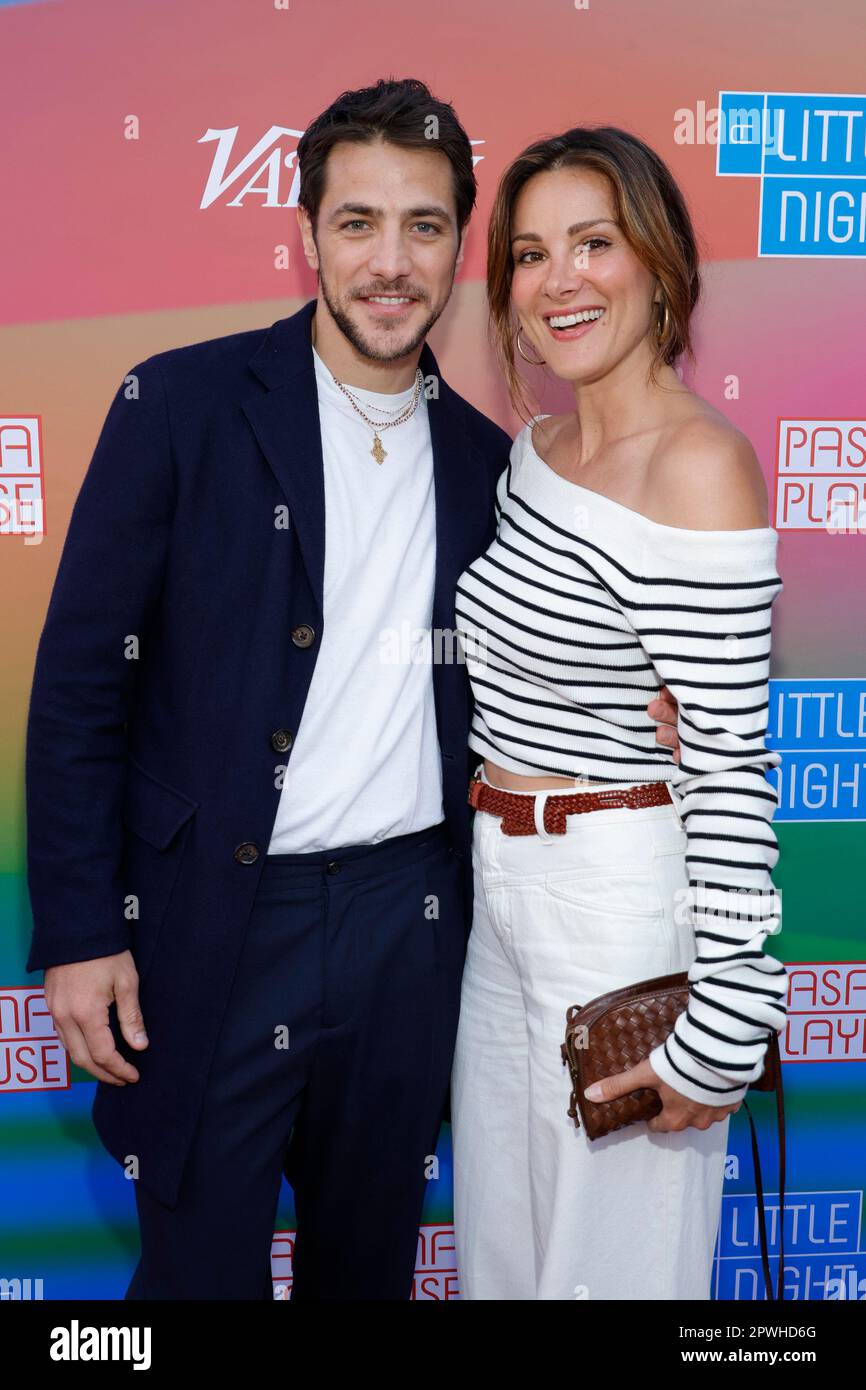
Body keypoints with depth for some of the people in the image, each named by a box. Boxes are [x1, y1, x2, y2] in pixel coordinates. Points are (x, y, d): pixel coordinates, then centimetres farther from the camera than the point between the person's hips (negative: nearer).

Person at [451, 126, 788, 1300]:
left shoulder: (700, 465, -18)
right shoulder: (536, 443, 7)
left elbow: (732, 763, -20)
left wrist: (723, 1034, -19)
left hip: (622, 900, -7)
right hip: (500, 892, 8)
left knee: (613, 1256, 13)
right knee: (500, 1244, 23)